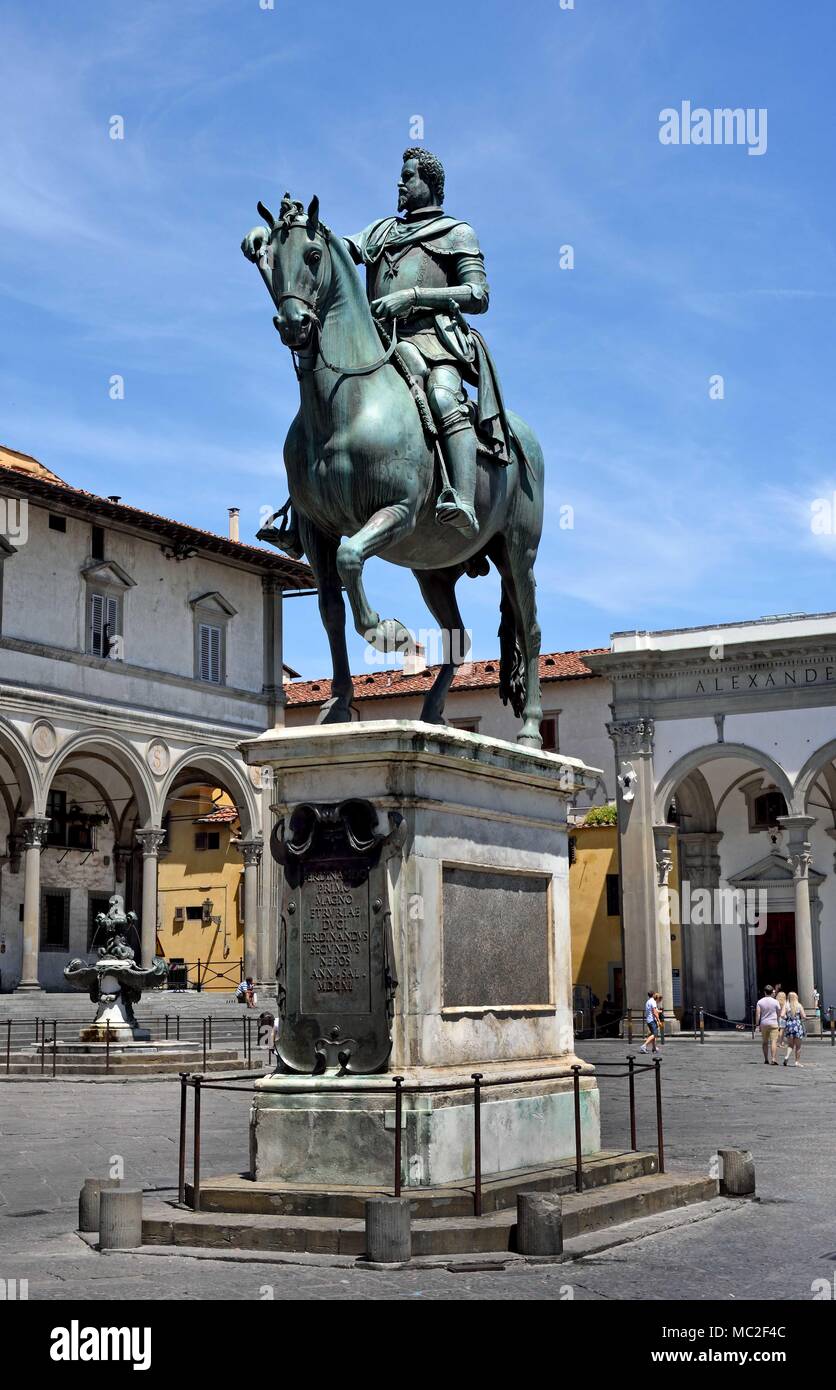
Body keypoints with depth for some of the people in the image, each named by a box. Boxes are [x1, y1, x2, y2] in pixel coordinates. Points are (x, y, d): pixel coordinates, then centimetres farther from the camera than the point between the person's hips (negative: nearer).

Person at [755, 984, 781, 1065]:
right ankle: (773, 1058, -19)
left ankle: (766, 1060, 17)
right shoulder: (775, 1002, -2)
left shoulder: (760, 1002, -1)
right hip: (773, 1023, -2)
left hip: (763, 1024, 2)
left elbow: (757, 1014, -5)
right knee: (773, 1041, -7)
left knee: (765, 1042, 13)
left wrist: (757, 1024, 2)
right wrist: (778, 1023, 21)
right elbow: (778, 1014, 6)